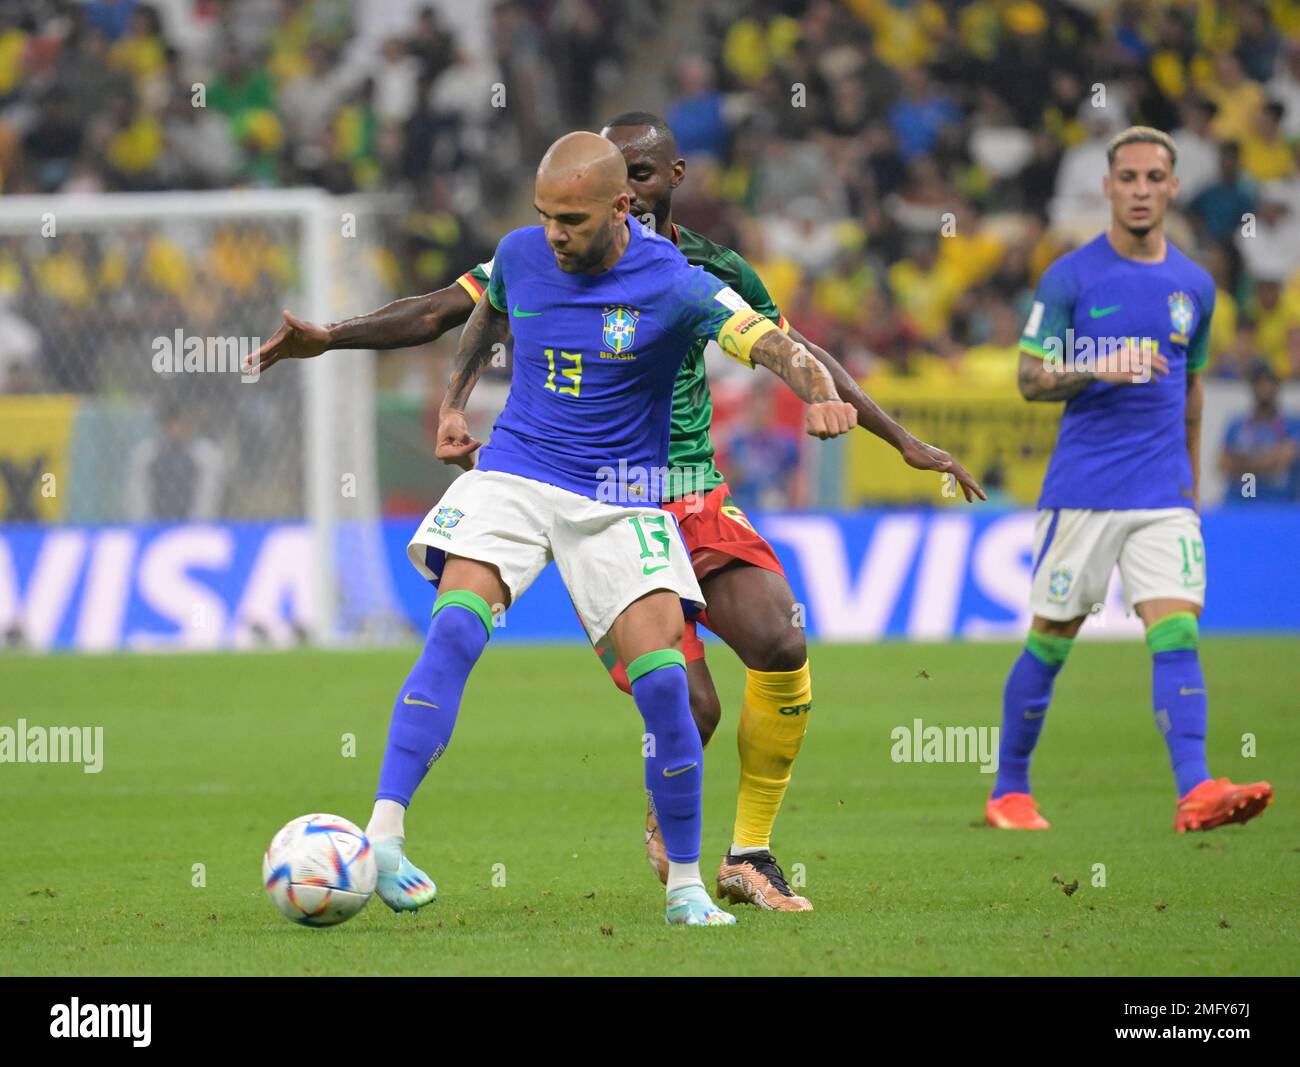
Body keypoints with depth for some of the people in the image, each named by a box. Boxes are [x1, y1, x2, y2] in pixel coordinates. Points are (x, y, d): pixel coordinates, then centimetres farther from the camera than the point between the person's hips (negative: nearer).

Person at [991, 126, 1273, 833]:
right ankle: (1009, 791, 19)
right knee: (1051, 640, 5)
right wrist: (1100, 369, -21)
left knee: (1177, 632, -13)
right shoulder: (1070, 278, -3)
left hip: (1163, 495, 3)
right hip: (1081, 492, -3)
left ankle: (1195, 793, -24)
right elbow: (1030, 379, -3)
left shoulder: (1193, 286, 10)